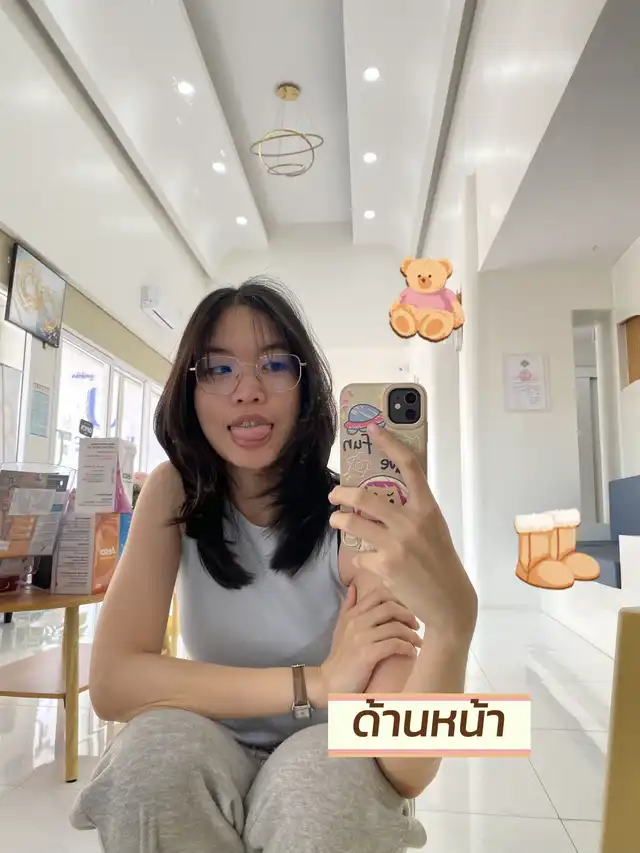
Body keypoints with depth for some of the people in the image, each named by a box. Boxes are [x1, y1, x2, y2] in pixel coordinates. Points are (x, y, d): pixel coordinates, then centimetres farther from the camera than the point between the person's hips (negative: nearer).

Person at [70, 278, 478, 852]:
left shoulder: (351, 518, -21)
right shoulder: (174, 494, -11)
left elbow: (405, 772, -27)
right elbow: (112, 682, -22)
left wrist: (451, 620, -49)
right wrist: (317, 683, -28)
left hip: (329, 778, -1)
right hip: (199, 776, 2)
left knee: (328, 767, -34)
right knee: (157, 743, -31)